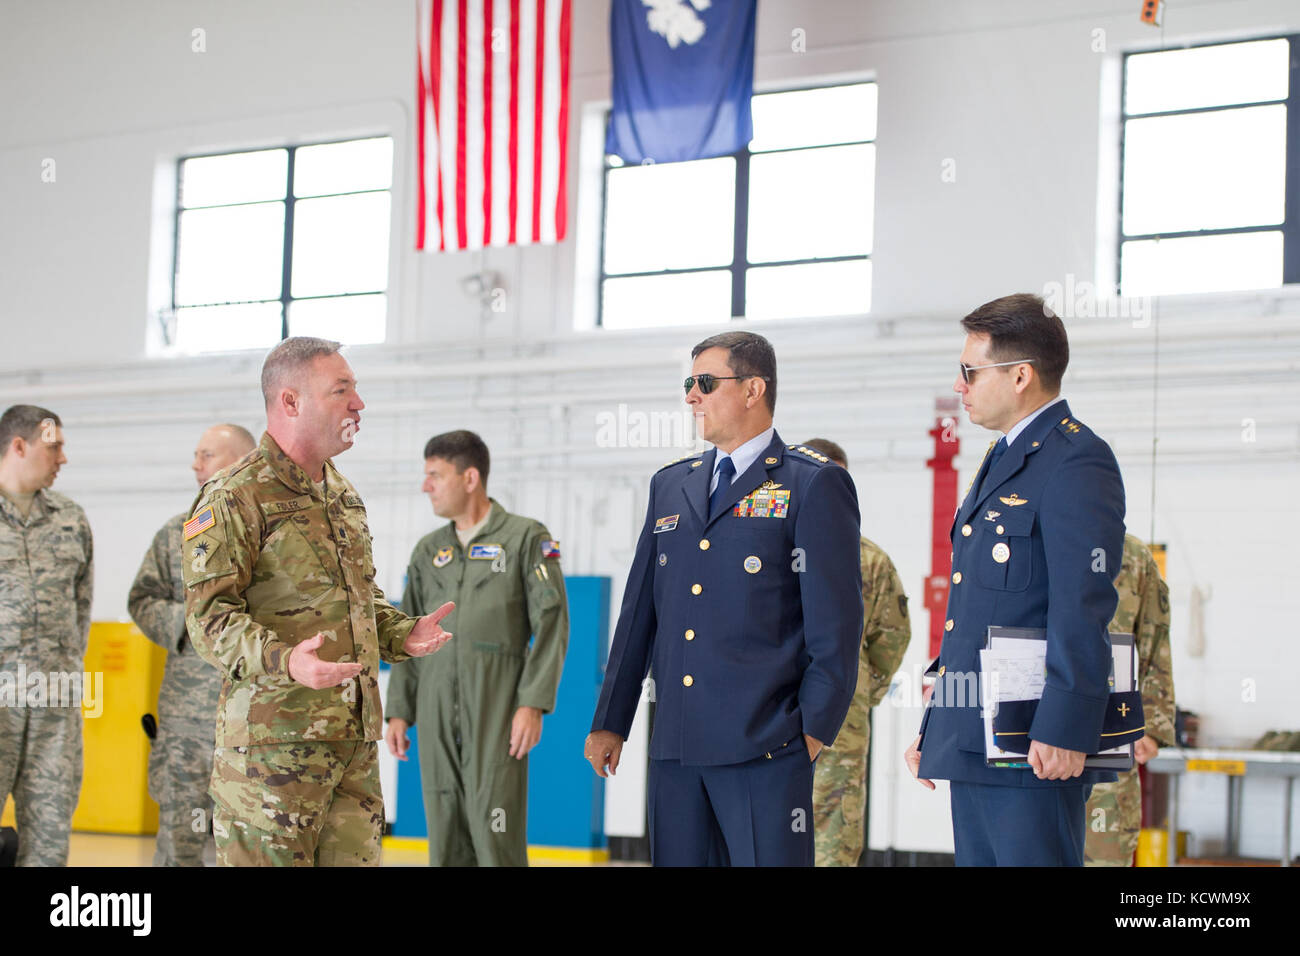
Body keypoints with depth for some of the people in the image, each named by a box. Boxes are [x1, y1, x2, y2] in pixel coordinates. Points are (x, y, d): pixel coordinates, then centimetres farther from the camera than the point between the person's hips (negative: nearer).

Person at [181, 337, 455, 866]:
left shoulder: (342, 496, 19)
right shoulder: (234, 498, -8)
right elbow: (208, 614, -15)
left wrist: (404, 634, 12)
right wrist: (283, 662, -30)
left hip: (355, 739, 8)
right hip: (273, 739, -8)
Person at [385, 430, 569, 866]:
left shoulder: (526, 538, 2)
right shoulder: (428, 551, 17)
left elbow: (551, 625, -5)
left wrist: (533, 704, -13)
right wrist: (398, 712, 11)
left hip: (496, 712, -5)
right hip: (436, 716, 5)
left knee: (496, 835, -11)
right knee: (446, 840, 4)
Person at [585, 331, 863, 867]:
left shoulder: (815, 485, -2)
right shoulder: (671, 485, 17)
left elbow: (837, 620, -5)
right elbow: (640, 610, 18)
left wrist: (816, 727, -8)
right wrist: (610, 721, 14)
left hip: (764, 746, -6)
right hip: (674, 744, 6)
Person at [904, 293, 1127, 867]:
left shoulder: (1076, 461, -11)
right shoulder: (1002, 460, 21)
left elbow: (1083, 610, -18)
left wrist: (1062, 732, -23)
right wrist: (933, 728, 22)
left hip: (1034, 748, -10)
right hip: (973, 743, 10)